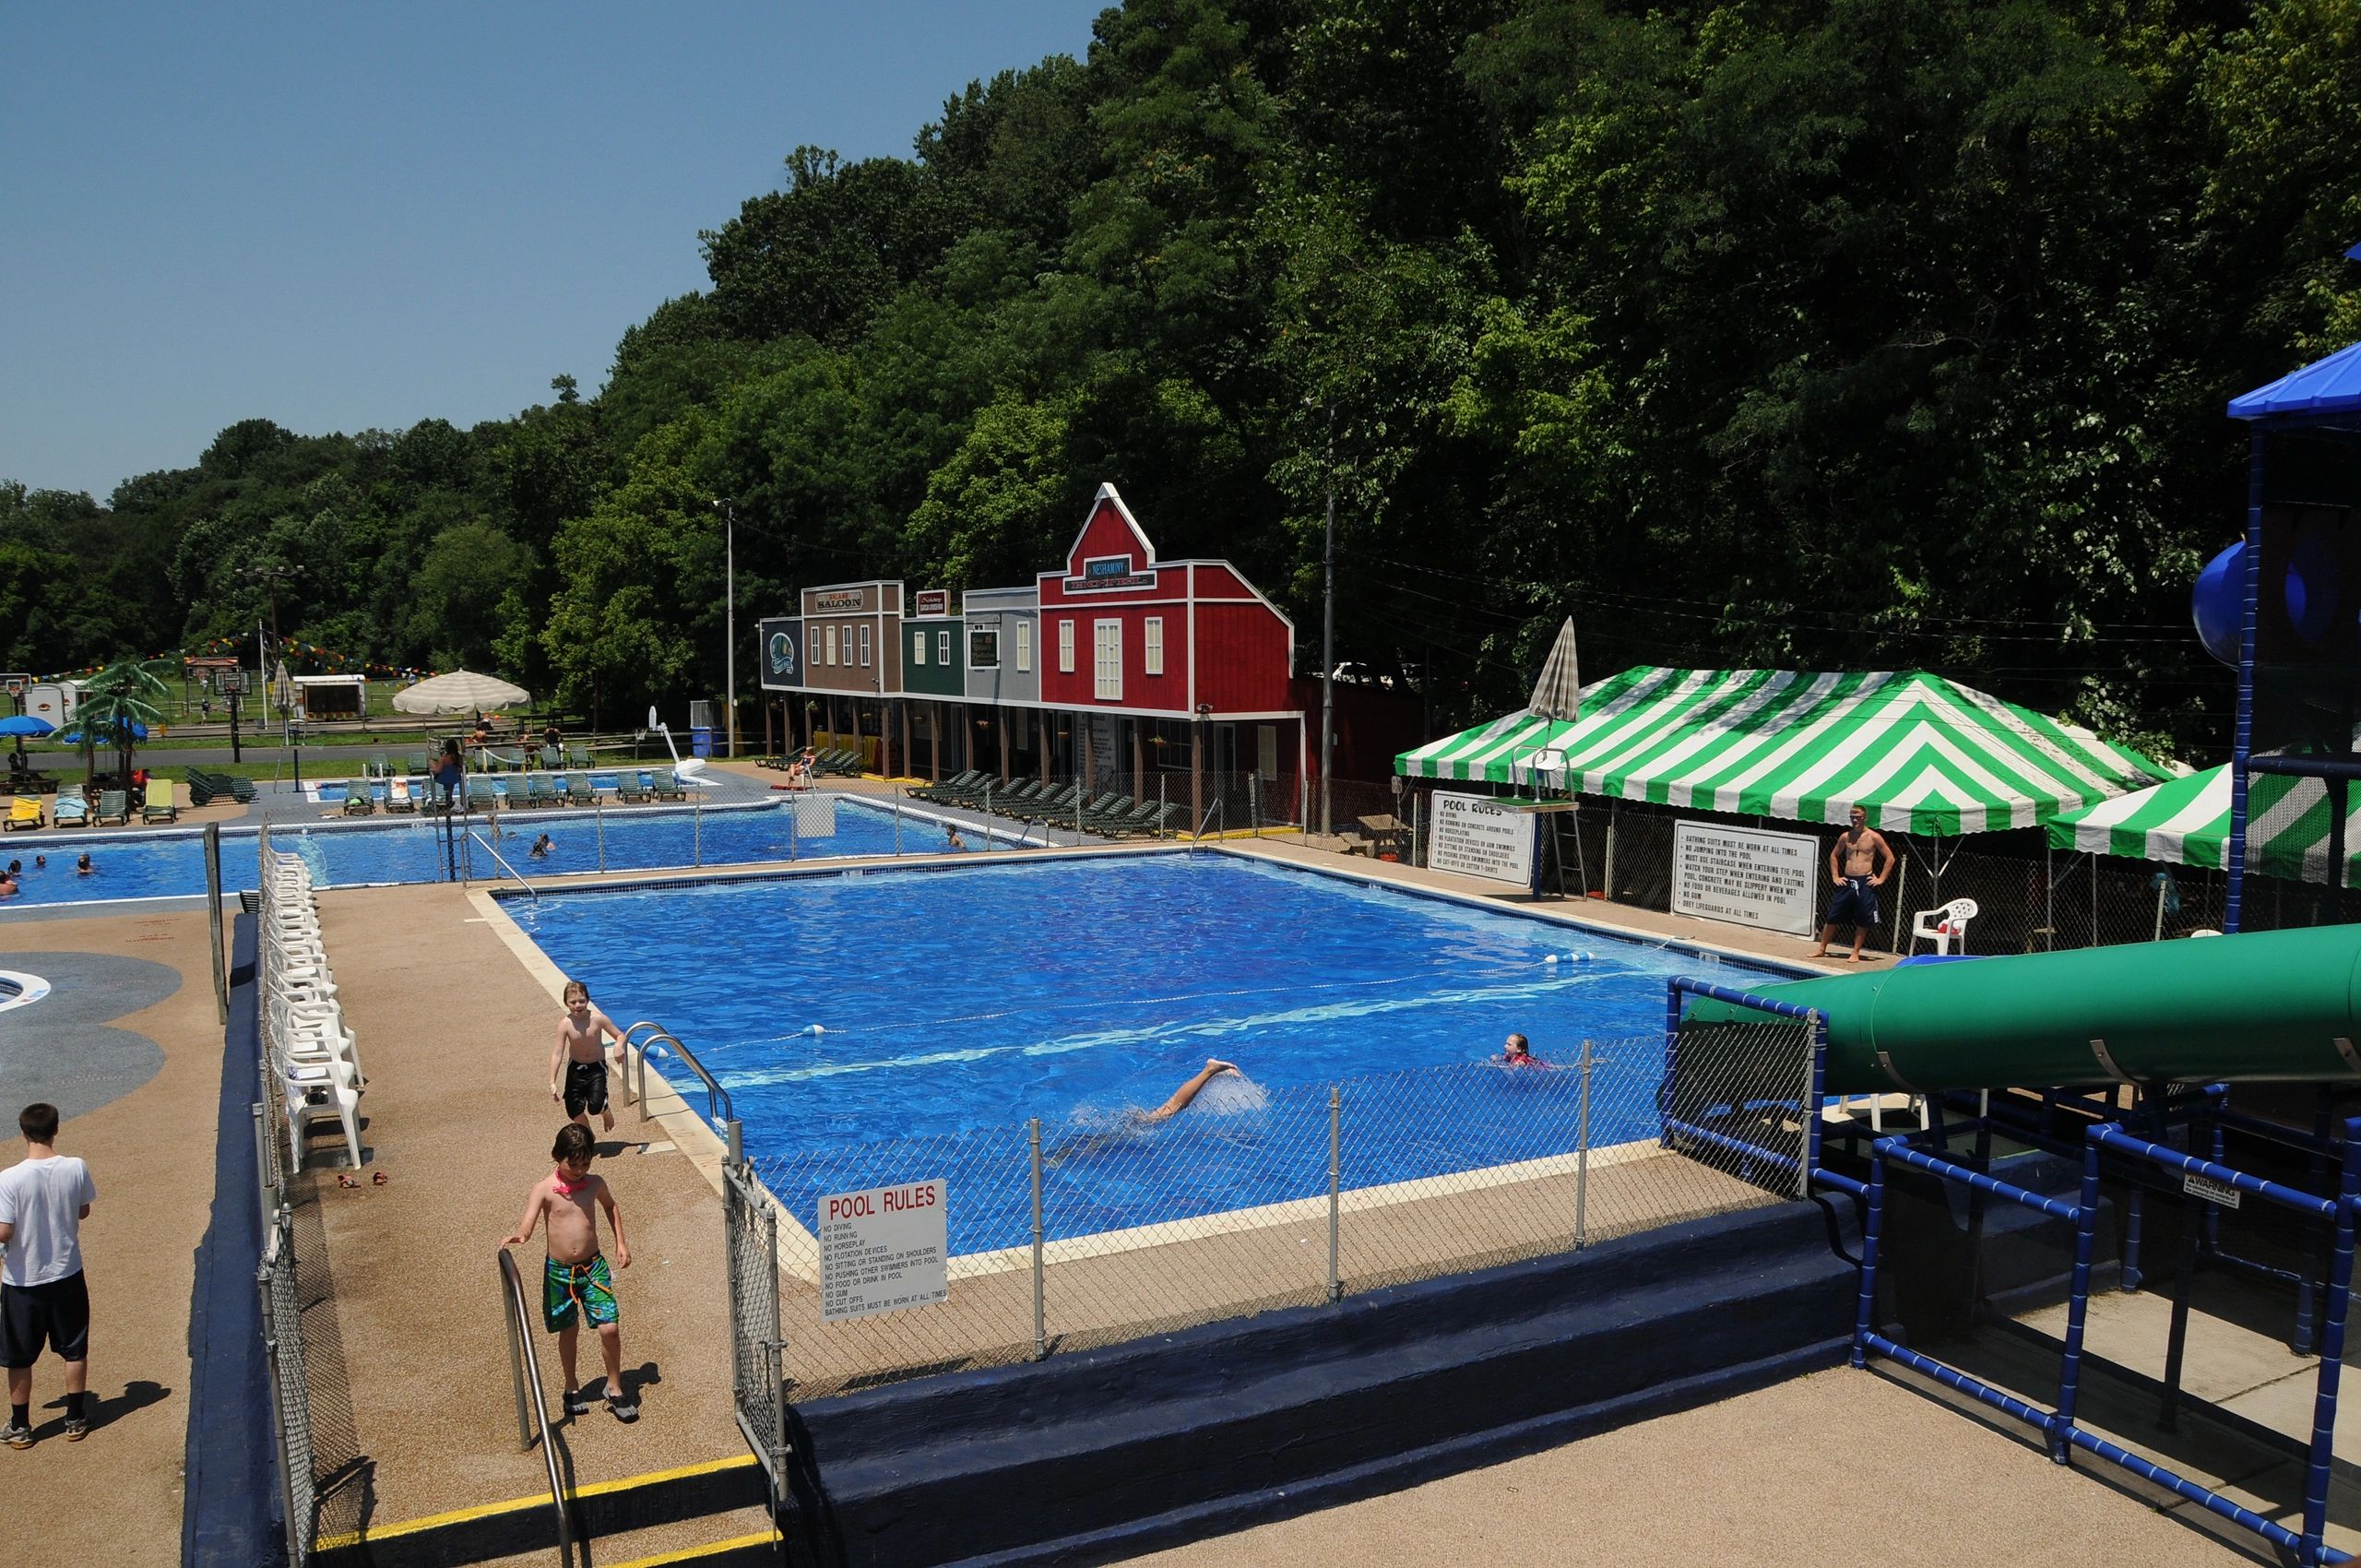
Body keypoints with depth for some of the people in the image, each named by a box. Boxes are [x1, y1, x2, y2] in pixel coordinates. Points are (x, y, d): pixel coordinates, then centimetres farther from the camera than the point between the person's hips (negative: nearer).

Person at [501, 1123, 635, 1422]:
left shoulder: (595, 1184, -1)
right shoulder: (544, 1190, -11)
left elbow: (611, 1207, 19)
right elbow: (527, 1224, -23)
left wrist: (621, 1242, 14)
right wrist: (519, 1236, -46)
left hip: (593, 1266, 1)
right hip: (559, 1271, -1)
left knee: (609, 1328, -7)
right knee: (568, 1331, 13)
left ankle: (615, 1388, 12)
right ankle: (573, 1387, 36)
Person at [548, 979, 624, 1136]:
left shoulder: (598, 1019, -20)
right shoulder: (565, 1024, -20)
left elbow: (620, 1035, -10)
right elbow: (557, 1053, -20)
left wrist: (619, 1046, -35)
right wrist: (552, 1083, -24)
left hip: (597, 1067, -2)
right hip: (576, 1069, 2)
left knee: (595, 1106, -18)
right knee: (574, 1111, 1)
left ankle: (607, 1112, 21)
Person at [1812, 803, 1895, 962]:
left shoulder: (1874, 837, -3)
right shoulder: (1845, 836, 7)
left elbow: (1890, 858, 0)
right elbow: (1834, 855, 20)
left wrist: (1881, 879, -4)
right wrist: (1835, 876, 10)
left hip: (1865, 883, -3)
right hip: (1846, 881, 3)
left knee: (1862, 922, 2)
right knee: (1832, 917, 4)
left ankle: (1855, 953, 12)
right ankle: (1822, 949, 14)